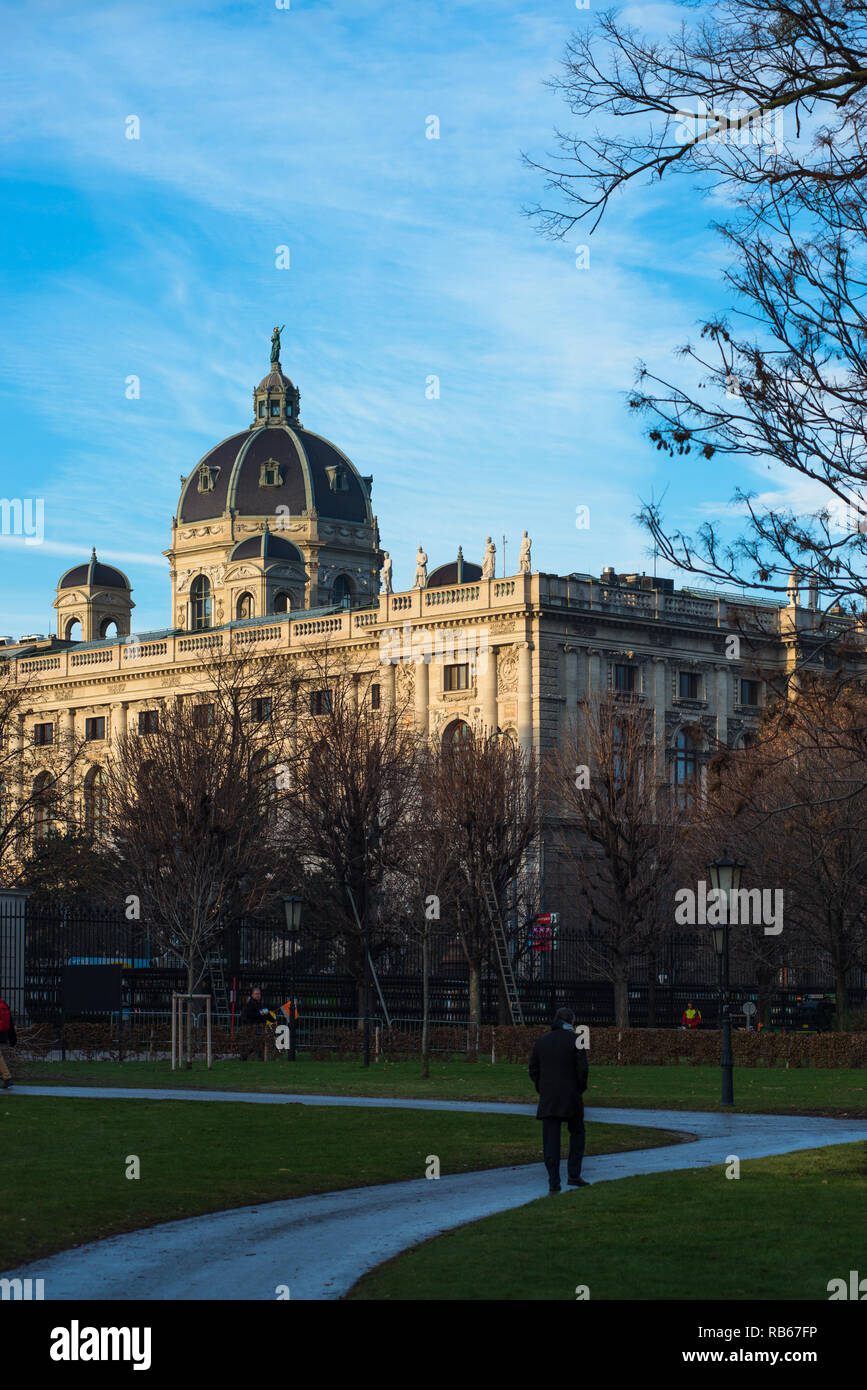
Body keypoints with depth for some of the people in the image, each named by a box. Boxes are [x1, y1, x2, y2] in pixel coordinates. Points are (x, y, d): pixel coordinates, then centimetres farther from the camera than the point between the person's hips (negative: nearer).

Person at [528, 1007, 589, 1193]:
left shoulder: (542, 1042, 8)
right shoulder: (576, 1040, -4)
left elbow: (534, 1071, 8)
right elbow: (582, 1068, -11)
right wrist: (581, 1089, 3)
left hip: (547, 1099, 3)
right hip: (571, 1097, -3)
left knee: (551, 1140, 1)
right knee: (577, 1133, 16)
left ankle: (554, 1182, -4)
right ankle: (574, 1175, 10)